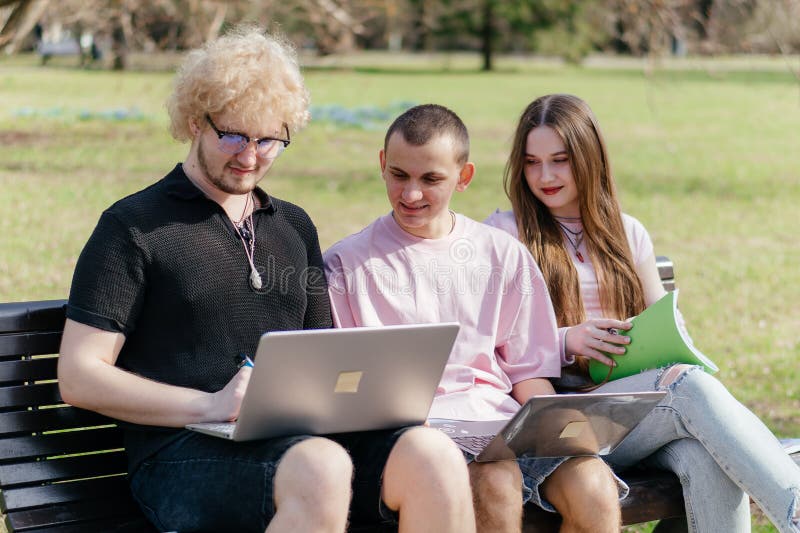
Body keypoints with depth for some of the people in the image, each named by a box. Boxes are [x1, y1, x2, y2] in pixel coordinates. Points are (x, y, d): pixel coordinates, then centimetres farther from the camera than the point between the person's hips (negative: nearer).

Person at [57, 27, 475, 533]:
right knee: (320, 470, -38)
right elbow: (79, 377, -2)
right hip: (184, 453, -5)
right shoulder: (132, 227, 5)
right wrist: (209, 406, -14)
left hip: (304, 436, 6)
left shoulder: (295, 226, 24)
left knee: (433, 456, -26)